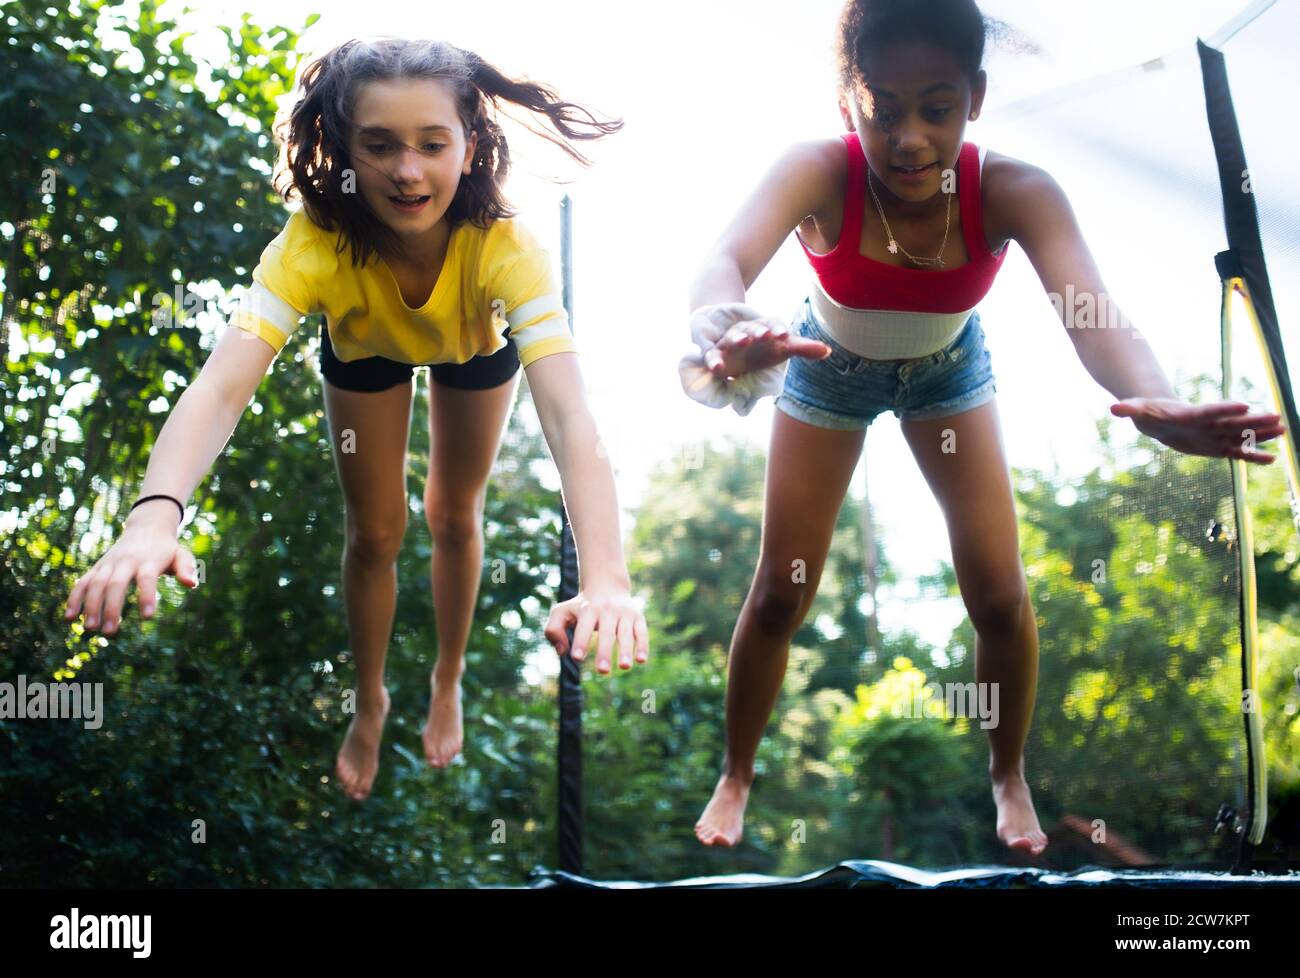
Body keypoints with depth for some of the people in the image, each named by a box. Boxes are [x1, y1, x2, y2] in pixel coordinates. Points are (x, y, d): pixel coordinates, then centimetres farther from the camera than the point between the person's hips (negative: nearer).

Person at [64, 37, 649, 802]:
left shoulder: (503, 244, -46)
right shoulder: (316, 244, -44)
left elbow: (568, 411, -58)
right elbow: (223, 384, -57)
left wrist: (606, 580, -73)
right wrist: (155, 515, -77)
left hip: (477, 345, 0)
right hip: (366, 347, 0)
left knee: (455, 517, 14)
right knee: (374, 532, 8)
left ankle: (448, 681, 43)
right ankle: (370, 702, 36)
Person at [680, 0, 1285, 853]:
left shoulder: (1014, 194, -36)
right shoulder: (820, 175, -38)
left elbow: (1090, 310, -51)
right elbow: (731, 256, -56)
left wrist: (1156, 403, -73)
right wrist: (728, 332, -81)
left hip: (947, 368, 1)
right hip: (829, 370, -1)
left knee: (1000, 594, -2)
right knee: (780, 592, 1)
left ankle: (1009, 776, 24)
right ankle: (736, 779, 24)